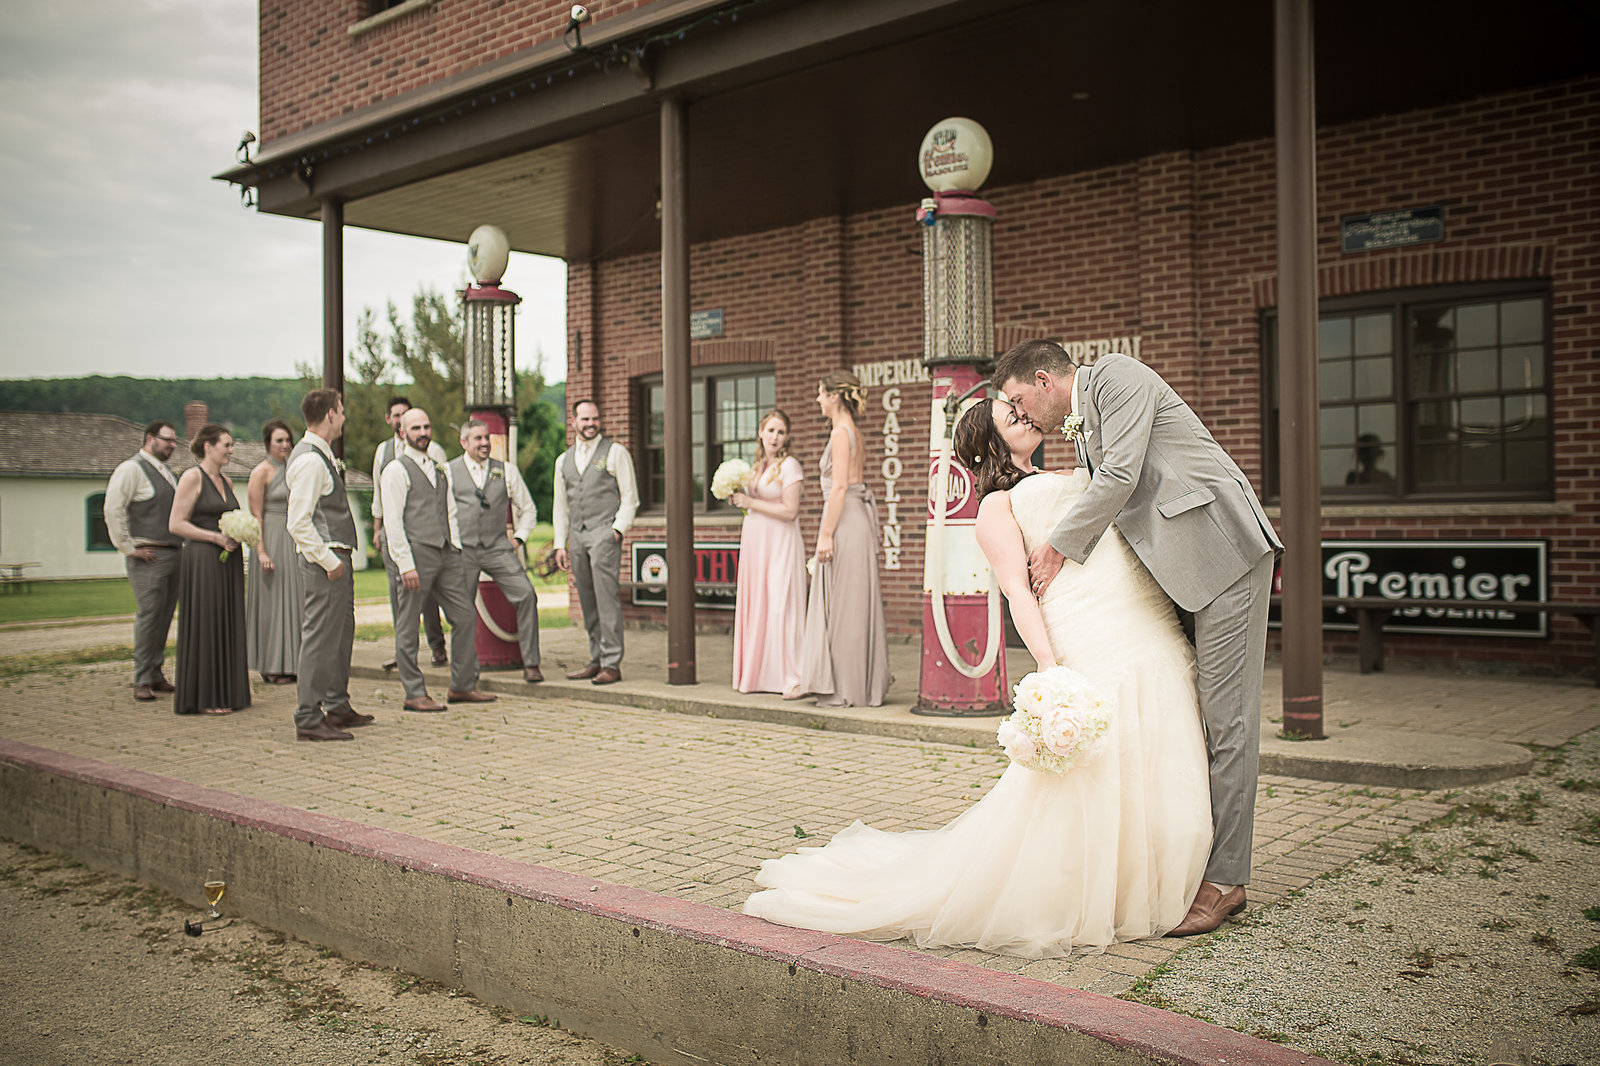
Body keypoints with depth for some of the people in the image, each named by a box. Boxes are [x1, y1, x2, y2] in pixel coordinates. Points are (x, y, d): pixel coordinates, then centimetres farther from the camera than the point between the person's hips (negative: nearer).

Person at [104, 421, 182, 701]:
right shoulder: (132, 469, -6)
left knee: (165, 617, 9)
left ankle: (155, 674, 17)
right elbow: (113, 510, -13)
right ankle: (142, 681, -4)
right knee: (149, 616, -9)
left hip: (173, 554, 8)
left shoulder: (167, 473, 20)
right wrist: (128, 547, -13)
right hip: (148, 557, -8)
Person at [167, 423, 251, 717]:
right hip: (202, 560, -8)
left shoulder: (225, 482, 16)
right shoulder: (192, 477, -7)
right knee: (204, 625, -4)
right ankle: (202, 699, 3)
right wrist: (217, 537, -17)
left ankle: (226, 693, 16)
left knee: (228, 625, 9)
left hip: (229, 561, 8)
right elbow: (176, 524, -12)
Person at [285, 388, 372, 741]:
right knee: (320, 638, -6)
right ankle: (308, 719, -1)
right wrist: (328, 561, -18)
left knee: (342, 633, 18)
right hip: (325, 561, -11)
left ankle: (337, 707, 29)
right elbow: (298, 523, -22)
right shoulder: (310, 460, -17)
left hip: (337, 558, 11)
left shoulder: (323, 455, 16)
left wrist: (338, 559, 18)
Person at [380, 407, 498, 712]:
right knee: (408, 626, 0)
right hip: (416, 553, -7)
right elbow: (393, 521, -10)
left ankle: (462, 686, 15)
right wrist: (406, 564, -16)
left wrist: (456, 548, 9)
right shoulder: (397, 470, -4)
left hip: (446, 553, 7)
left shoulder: (440, 469, 19)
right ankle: (414, 694, 7)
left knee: (465, 616, 6)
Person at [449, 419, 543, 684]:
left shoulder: (506, 471, 9)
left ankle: (530, 664, -9)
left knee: (526, 595, -15)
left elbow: (527, 509, 18)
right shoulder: (448, 472, 4)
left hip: (498, 548, 1)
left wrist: (518, 538, 6)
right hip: (462, 550, -1)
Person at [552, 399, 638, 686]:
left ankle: (612, 664, -8)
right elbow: (561, 506, 20)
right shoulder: (564, 460, 18)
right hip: (577, 535, 5)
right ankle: (596, 661, 14)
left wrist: (617, 530, -11)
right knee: (588, 603, 7)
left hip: (604, 533, -5)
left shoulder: (615, 453, 3)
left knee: (607, 598, -10)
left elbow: (630, 498, 0)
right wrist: (560, 544, 12)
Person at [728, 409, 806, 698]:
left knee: (782, 607, -11)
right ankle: (760, 676, 13)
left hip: (780, 544, -7)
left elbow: (790, 511, -15)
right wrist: (739, 501, 8)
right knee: (756, 607, 6)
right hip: (755, 545, 7)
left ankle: (795, 679, -9)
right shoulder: (758, 466, 16)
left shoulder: (789, 465, -7)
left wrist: (751, 503, -11)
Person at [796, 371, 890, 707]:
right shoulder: (854, 432, 18)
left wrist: (826, 534, -19)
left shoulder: (841, 432, -11)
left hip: (845, 522, -10)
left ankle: (846, 690, 0)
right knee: (855, 604, 12)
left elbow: (839, 487, -18)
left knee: (842, 604, -5)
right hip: (857, 519, 10)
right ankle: (863, 685, 17)